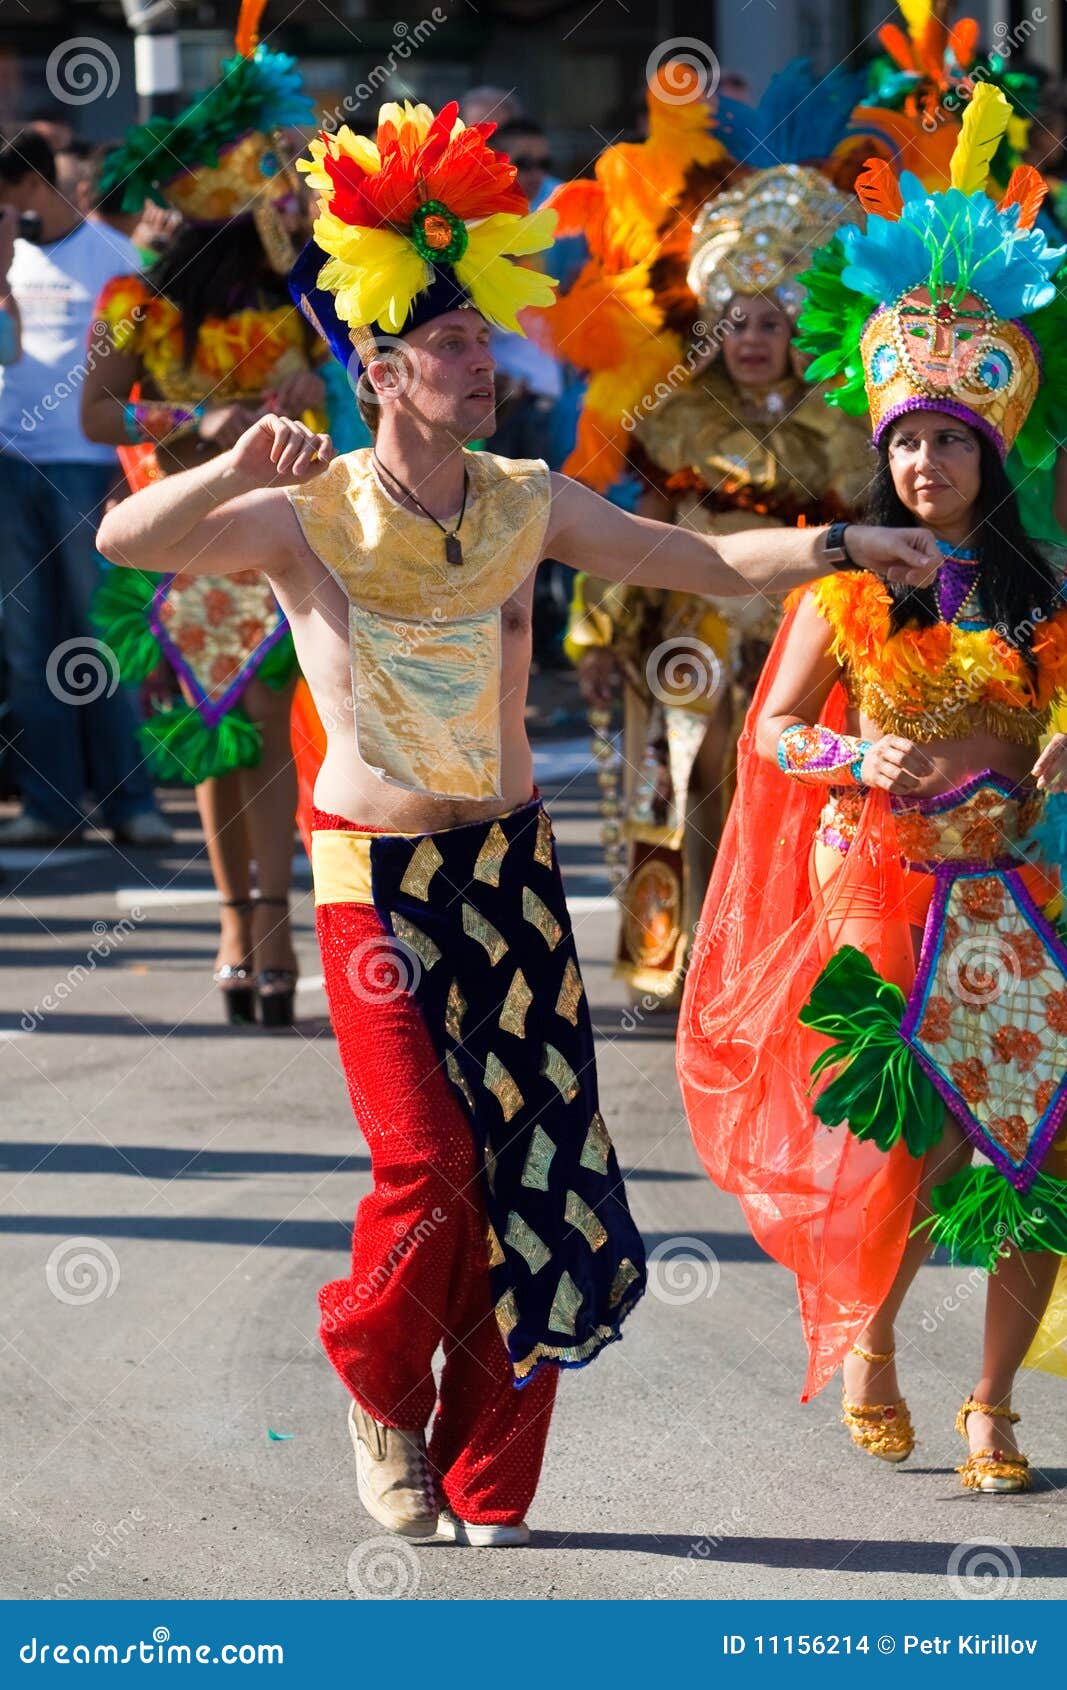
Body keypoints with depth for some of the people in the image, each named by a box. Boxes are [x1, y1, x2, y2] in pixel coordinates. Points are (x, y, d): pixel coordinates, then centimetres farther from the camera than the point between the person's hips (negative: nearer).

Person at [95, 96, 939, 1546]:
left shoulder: (527, 505, 6)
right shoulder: (312, 516, -6)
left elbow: (710, 559, 10)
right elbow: (127, 539, -18)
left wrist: (840, 546, -4)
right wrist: (238, 470, -33)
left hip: (512, 868, 4)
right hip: (376, 872, -4)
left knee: (537, 1170, 0)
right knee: (429, 1162, -14)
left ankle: (483, 1482, 13)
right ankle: (381, 1392, 16)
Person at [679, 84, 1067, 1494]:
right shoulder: (849, 585, -1)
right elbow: (773, 732, 3)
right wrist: (863, 760, -16)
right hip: (881, 886, -2)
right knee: (903, 1142, -5)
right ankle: (865, 1341, 23)